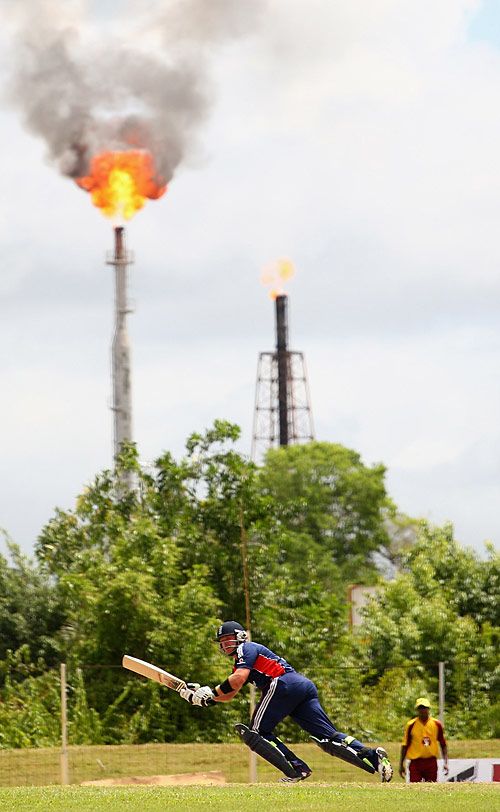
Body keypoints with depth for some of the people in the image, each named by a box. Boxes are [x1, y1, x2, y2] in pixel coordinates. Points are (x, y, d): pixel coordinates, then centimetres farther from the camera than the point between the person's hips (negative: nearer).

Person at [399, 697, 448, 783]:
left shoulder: (436, 724, 3)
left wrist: (445, 762, 1)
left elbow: (443, 744, 9)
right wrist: (401, 764, 1)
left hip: (431, 763, 2)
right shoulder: (411, 725, -1)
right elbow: (405, 745, 4)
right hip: (415, 763, -2)